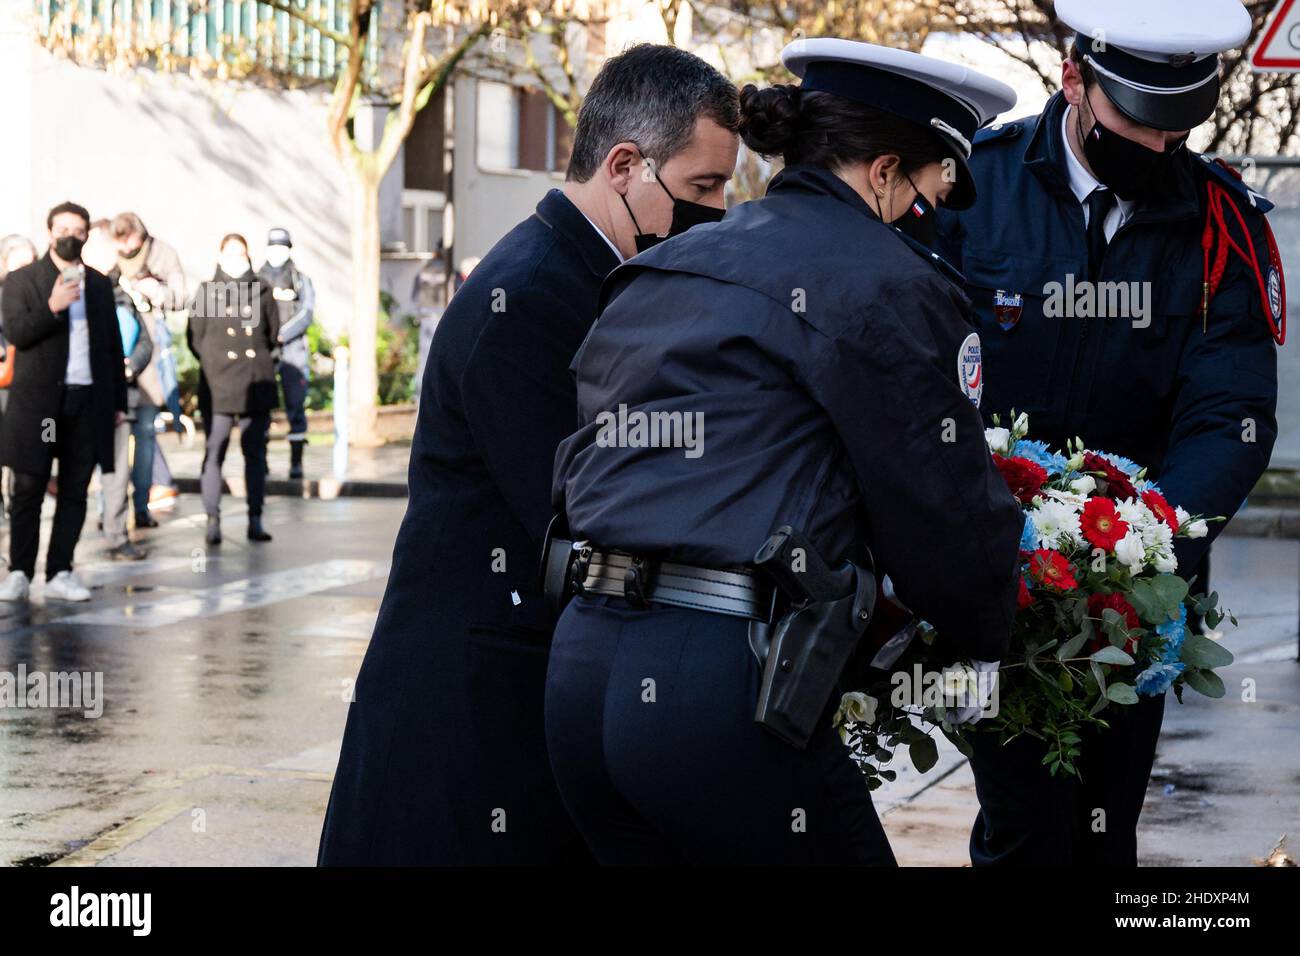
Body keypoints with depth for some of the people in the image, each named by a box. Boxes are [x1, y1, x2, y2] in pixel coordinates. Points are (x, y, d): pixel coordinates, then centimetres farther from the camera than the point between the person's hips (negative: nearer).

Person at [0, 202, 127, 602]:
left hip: (88, 403, 3)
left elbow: (113, 345, 15)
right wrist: (51, 307, -23)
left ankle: (60, 573, 8)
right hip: (38, 401, -3)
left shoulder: (99, 284, 14)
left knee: (74, 491, 3)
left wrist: (118, 401, 11)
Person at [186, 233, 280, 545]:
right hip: (218, 386, -2)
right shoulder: (207, 291, 5)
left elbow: (274, 335, 16)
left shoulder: (261, 292, 10)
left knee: (255, 453, 4)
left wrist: (255, 357, 9)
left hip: (257, 385, 2)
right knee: (214, 453, -6)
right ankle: (212, 519, -5)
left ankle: (255, 520, 7)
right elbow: (194, 337, 5)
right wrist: (215, 362, 2)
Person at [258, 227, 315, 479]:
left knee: (295, 408, -3)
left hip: (292, 348, -1)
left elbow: (305, 315, -5)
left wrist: (281, 335, -16)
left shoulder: (300, 279, 4)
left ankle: (296, 461, 0)